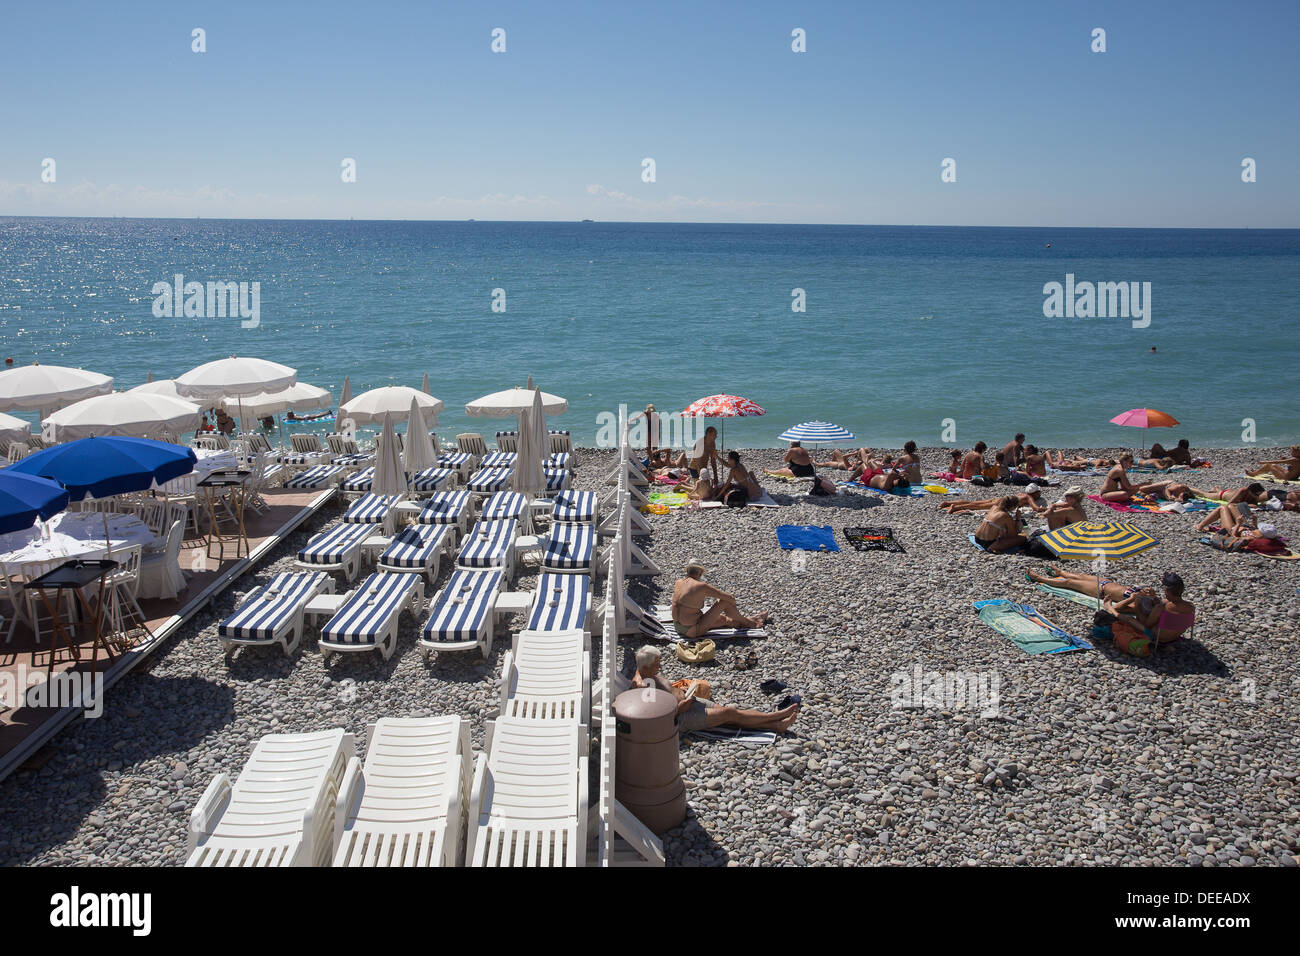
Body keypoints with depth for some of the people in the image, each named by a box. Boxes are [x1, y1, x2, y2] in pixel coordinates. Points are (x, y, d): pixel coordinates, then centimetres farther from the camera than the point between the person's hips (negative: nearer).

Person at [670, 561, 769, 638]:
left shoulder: (678, 582, 1)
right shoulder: (702, 586, -19)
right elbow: (730, 598, -12)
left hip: (677, 627, 8)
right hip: (692, 631, -8)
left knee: (724, 619, 22)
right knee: (725, 602, -2)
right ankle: (747, 622, 20)